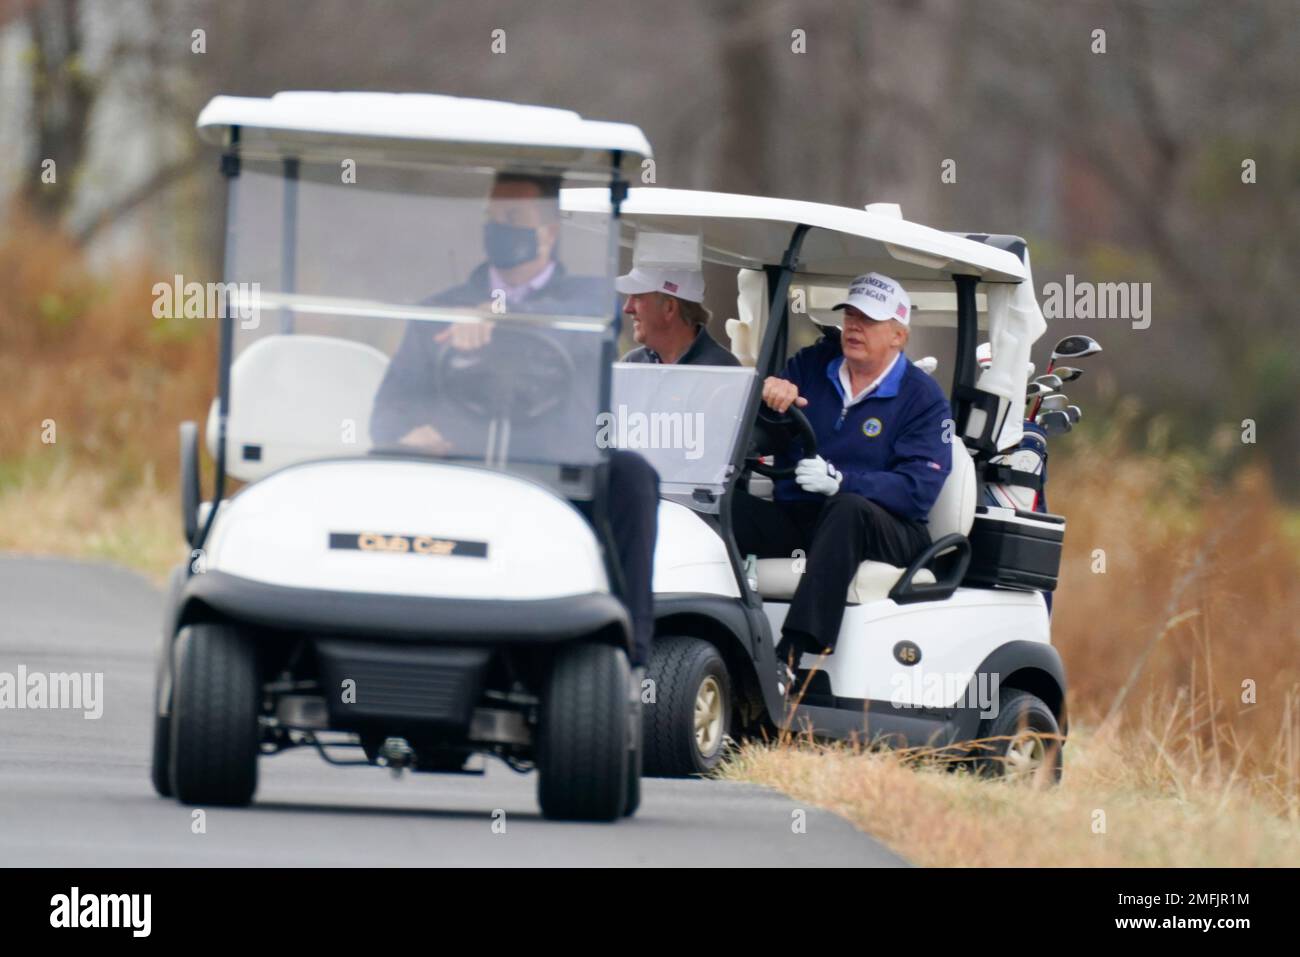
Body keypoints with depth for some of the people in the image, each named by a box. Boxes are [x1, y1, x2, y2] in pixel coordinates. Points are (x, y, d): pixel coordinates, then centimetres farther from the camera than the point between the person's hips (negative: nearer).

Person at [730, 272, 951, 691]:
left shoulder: (922, 398, 2)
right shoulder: (811, 365, 14)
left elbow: (917, 489, -11)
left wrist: (841, 481, -27)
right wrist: (767, 393, -19)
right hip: (795, 517, 4)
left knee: (849, 510, -38)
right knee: (727, 505, -25)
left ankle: (788, 657, -49)